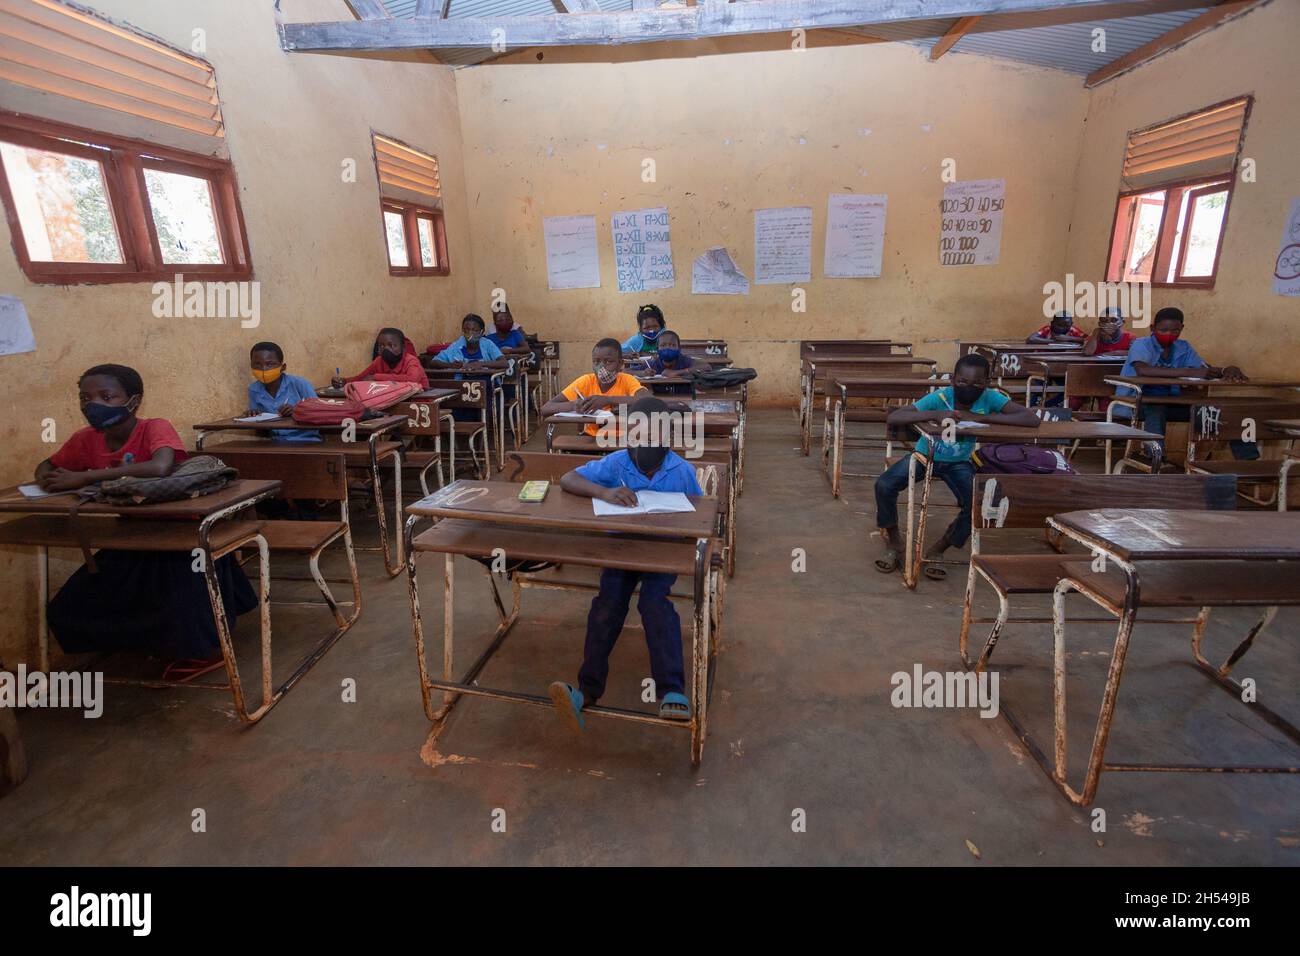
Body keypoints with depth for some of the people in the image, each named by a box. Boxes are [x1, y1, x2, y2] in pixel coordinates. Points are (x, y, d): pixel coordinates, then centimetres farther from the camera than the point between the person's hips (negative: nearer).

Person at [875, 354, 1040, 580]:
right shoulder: (939, 397, -25)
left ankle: (937, 551, 4)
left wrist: (979, 417, -34)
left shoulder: (989, 398, -19)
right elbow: (891, 418, -33)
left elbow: (1032, 420, -28)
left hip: (958, 463, 2)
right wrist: (935, 414, -44)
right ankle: (893, 543, 1)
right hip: (924, 455, -1)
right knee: (884, 485, -24)